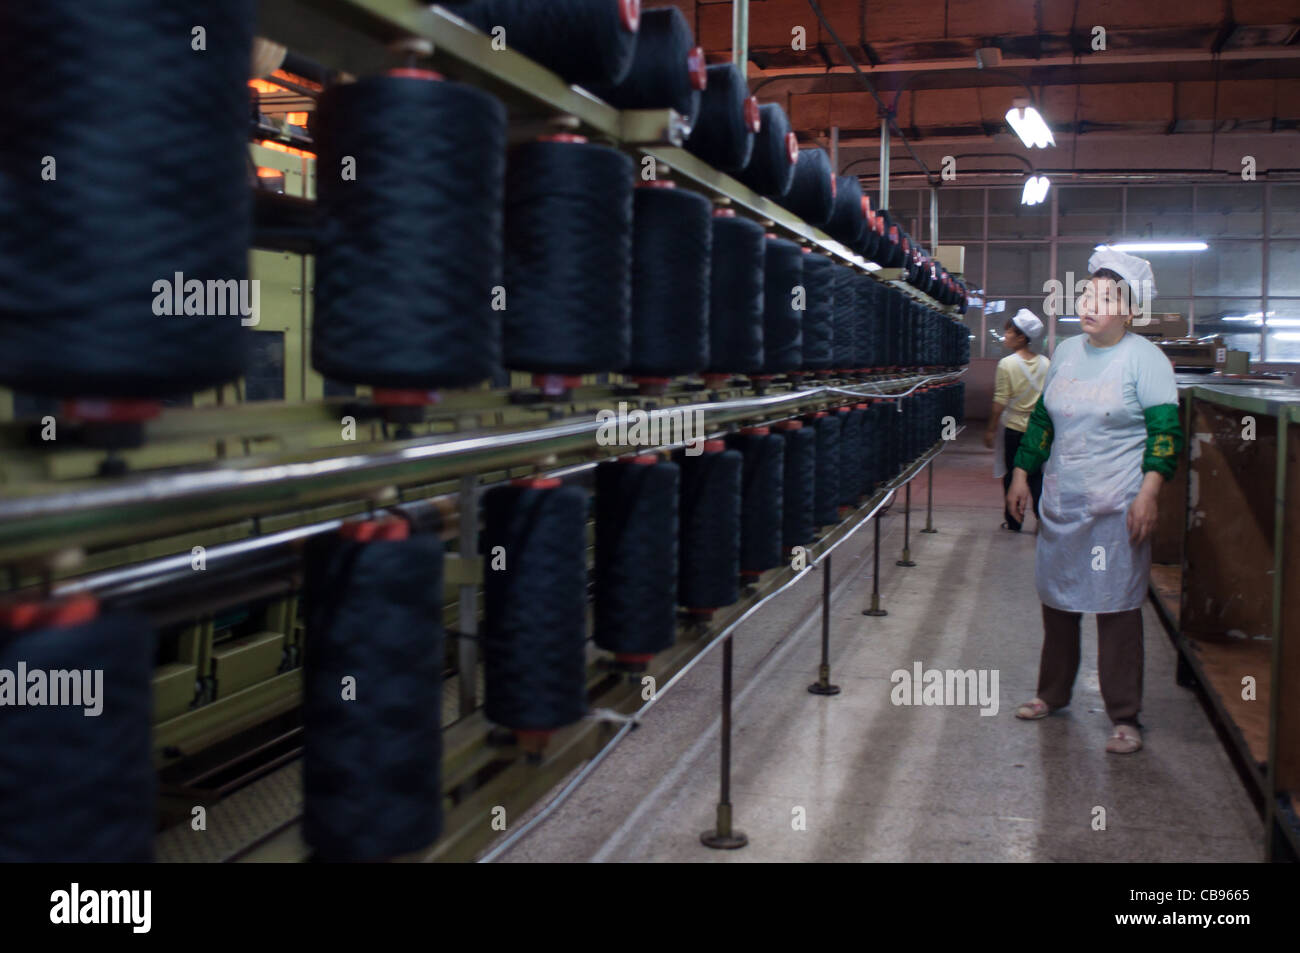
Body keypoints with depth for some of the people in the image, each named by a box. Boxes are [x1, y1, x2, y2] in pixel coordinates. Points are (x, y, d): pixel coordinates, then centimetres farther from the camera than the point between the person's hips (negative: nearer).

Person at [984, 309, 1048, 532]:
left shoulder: (1007, 364, -12)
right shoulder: (1045, 363, 1)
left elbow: (1000, 402, -11)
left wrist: (991, 430, -3)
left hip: (1013, 427, -3)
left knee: (1011, 476, 8)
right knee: (1036, 476, 9)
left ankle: (1013, 522, 15)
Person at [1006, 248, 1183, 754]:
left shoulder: (1145, 358, -6)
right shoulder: (1066, 352, 12)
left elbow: (1165, 431, -10)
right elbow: (1041, 418, 19)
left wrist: (1148, 493, -19)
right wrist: (1022, 474, 16)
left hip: (1116, 508, -6)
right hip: (1060, 503, 6)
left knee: (1117, 608, -4)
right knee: (1056, 599, 14)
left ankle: (1125, 717, 7)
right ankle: (1053, 693, 31)